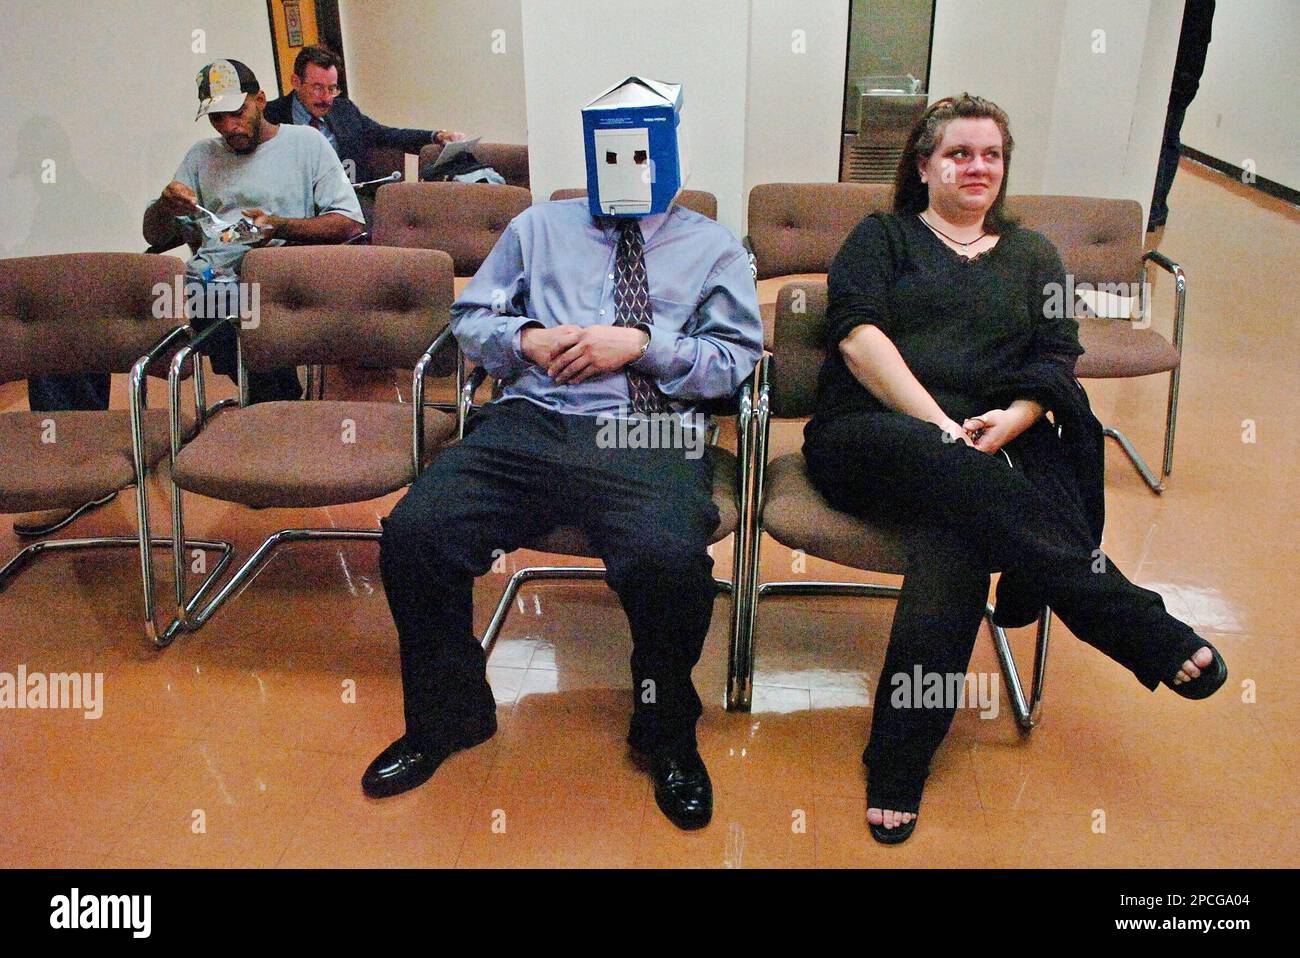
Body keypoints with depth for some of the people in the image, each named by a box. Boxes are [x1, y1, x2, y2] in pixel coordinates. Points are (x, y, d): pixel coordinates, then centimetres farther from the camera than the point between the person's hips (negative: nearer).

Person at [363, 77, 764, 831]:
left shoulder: (714, 246, 19)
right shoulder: (539, 226, 27)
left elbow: (737, 358, 7)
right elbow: (471, 318, 23)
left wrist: (641, 342, -6)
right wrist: (527, 340, 1)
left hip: (652, 437, -2)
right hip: (531, 423, 3)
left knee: (670, 558, -34)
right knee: (413, 531, -21)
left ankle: (666, 734, -2)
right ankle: (447, 717, 7)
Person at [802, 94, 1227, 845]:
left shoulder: (1032, 255, 27)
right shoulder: (883, 237, 18)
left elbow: (1057, 361, 13)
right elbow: (858, 333, -2)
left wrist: (1012, 419, -13)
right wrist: (939, 429, -16)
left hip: (986, 451, 3)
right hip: (870, 435, -2)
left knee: (953, 546, -34)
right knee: (956, 476, -39)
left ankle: (898, 775, -30)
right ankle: (1141, 627, -36)